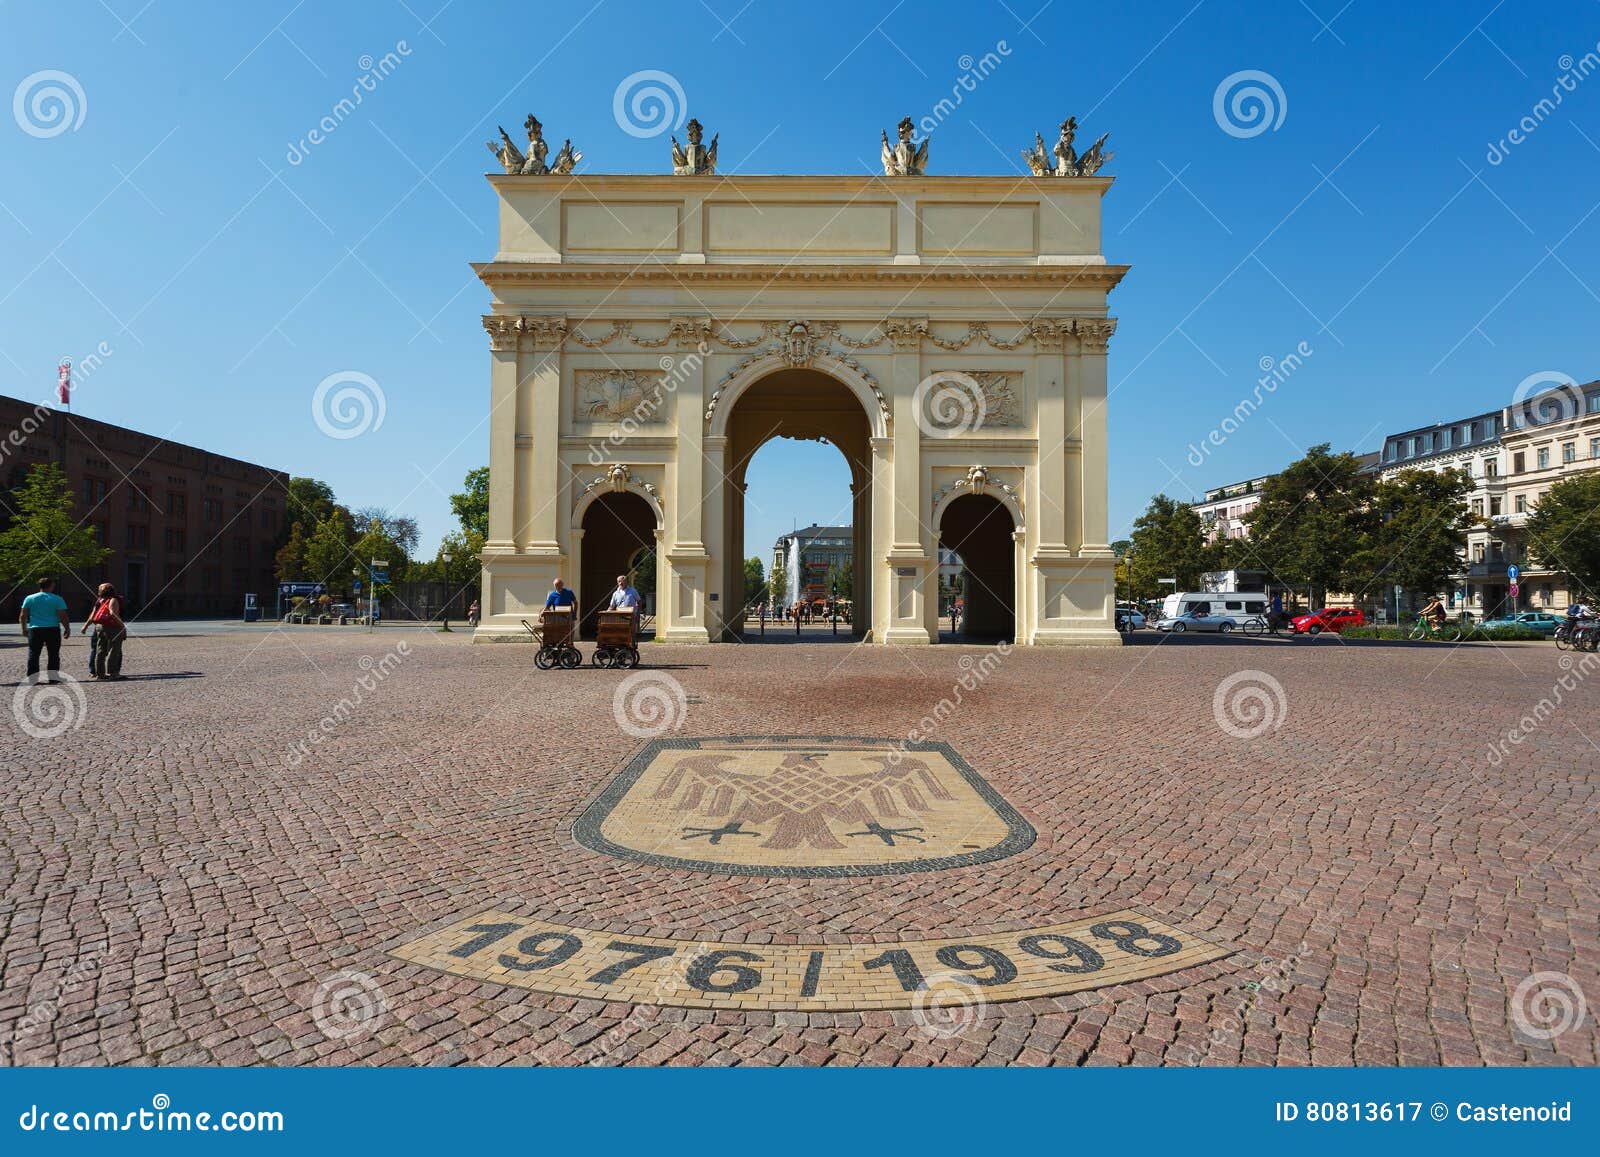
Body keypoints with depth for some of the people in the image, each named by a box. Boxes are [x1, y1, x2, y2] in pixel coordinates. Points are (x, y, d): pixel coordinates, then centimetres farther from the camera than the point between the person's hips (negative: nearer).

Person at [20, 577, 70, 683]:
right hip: (53, 630, -2)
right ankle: (52, 678, 5)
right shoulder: (57, 599, -4)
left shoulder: (29, 598, 6)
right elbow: (63, 616, -8)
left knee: (33, 655, 9)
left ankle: (32, 678, 8)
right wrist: (67, 629, 2)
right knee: (53, 655, 5)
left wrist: (24, 628, 18)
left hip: (35, 630, 2)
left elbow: (23, 616, 7)